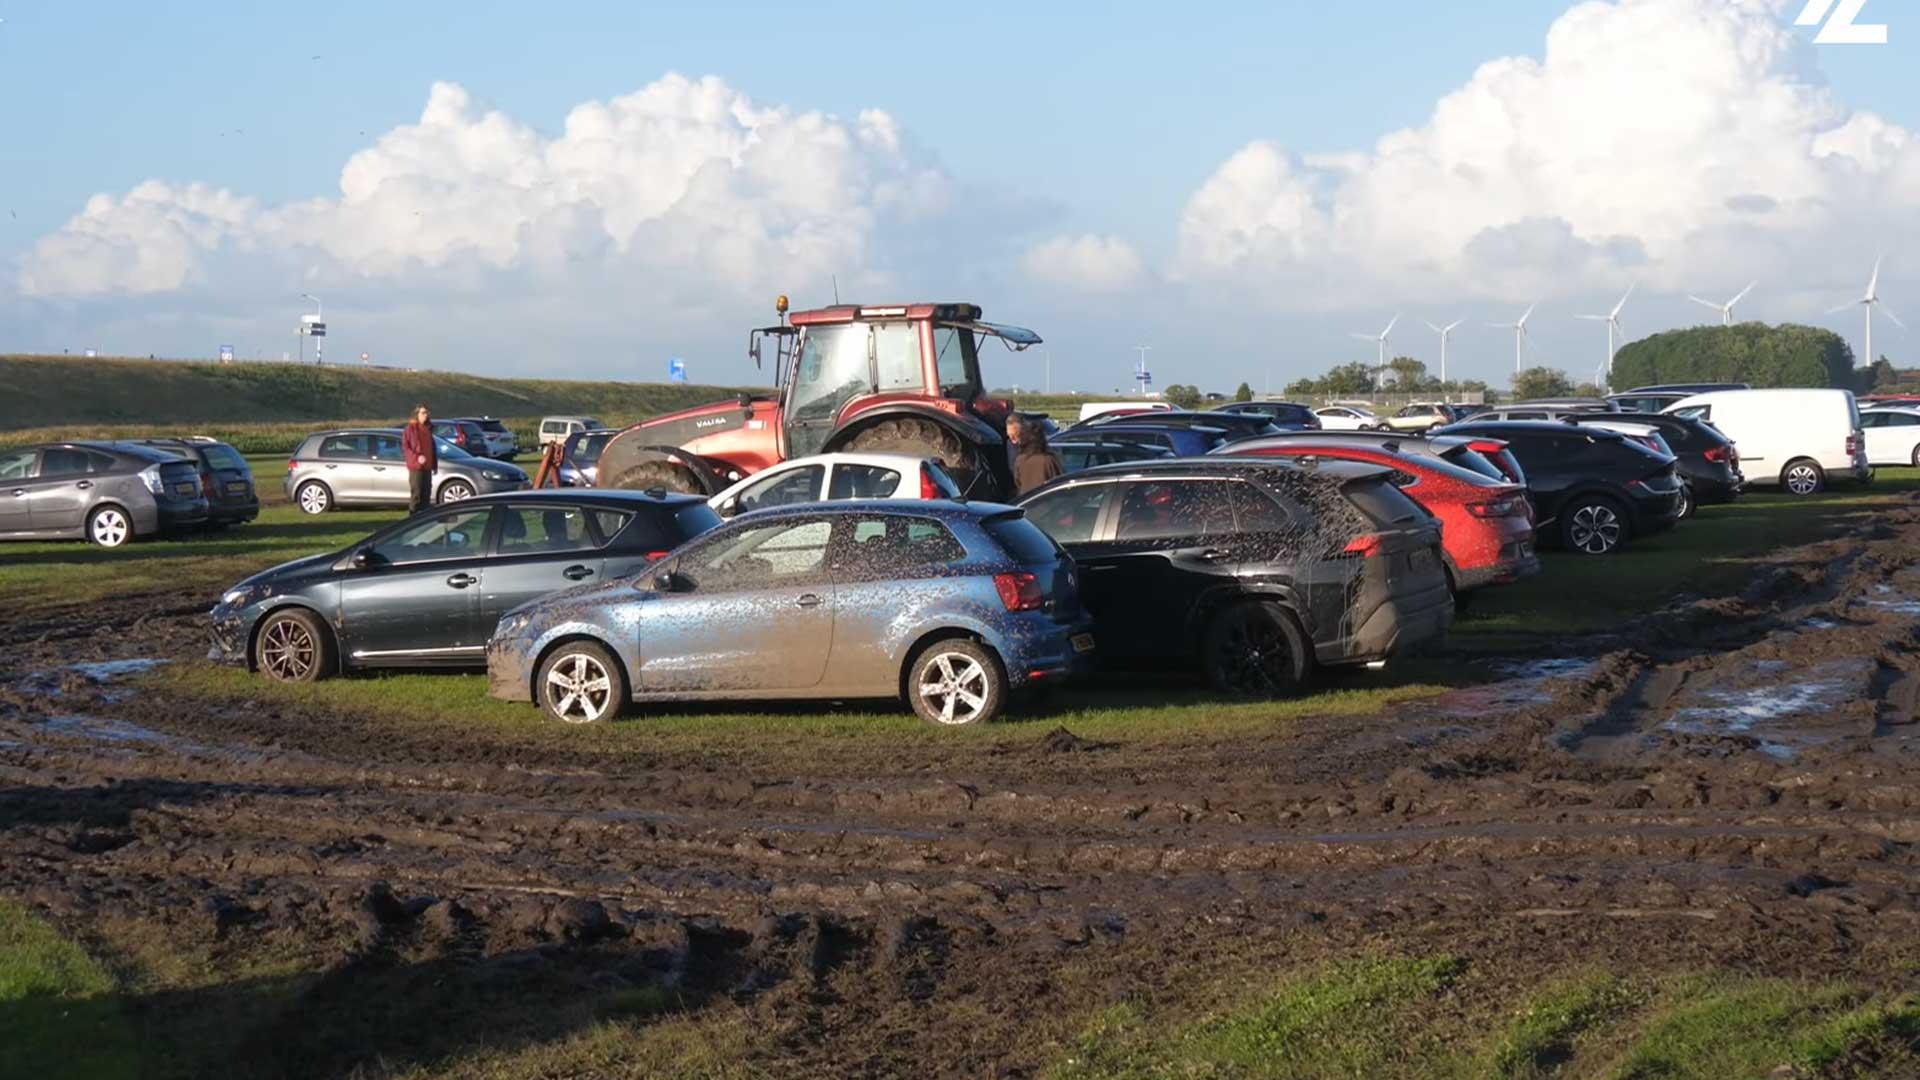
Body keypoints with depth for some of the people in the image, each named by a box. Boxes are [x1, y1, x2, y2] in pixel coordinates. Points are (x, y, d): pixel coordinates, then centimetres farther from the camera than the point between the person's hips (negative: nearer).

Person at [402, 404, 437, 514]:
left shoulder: (428, 428, 15)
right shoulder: (411, 428, -5)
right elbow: (404, 447, -9)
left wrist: (435, 464, 16)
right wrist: (416, 457, -20)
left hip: (427, 466, 7)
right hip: (415, 467, -7)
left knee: (426, 493, 8)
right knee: (416, 493, -7)